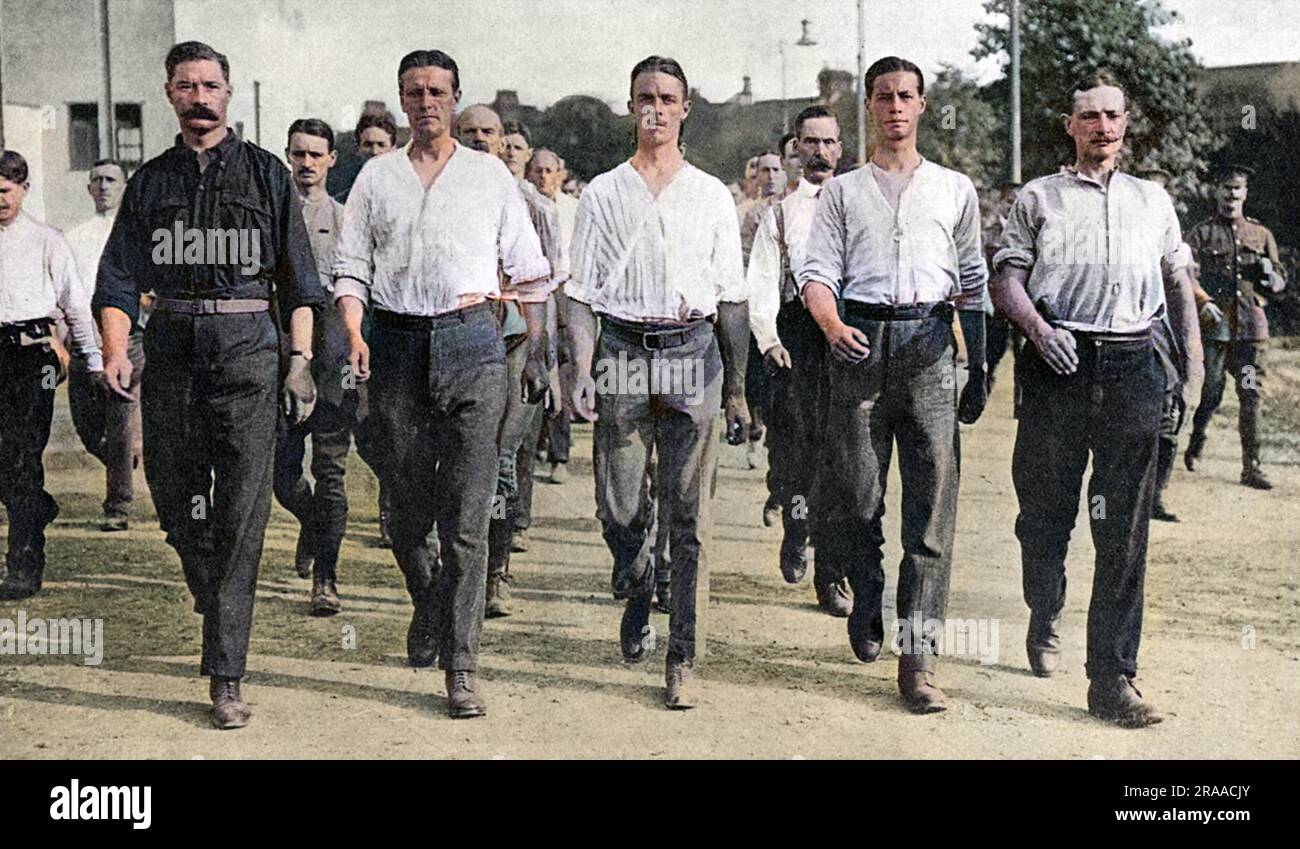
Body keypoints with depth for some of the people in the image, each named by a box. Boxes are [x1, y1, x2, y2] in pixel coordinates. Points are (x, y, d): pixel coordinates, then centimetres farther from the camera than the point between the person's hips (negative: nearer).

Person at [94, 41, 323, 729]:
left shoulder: (265, 173, 9)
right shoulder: (150, 181, 14)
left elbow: (299, 279, 7)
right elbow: (119, 277, 8)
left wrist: (301, 360, -2)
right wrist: (116, 353, -7)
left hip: (246, 345, -3)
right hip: (170, 349, 3)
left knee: (241, 517, -8)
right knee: (174, 500, 9)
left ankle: (226, 677, -6)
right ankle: (217, 609, 37)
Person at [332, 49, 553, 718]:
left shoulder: (490, 175, 11)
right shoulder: (376, 177, 13)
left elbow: (529, 269, 12)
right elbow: (350, 266, 11)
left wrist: (538, 352, 6)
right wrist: (354, 335, -6)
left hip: (471, 341, -2)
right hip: (396, 342, 2)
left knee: (467, 513, -8)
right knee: (406, 504, 8)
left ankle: (461, 666, -4)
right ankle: (428, 605, 38)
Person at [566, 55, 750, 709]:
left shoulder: (712, 196, 11)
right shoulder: (603, 194, 10)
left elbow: (731, 297, 11)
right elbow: (583, 292, 6)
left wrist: (736, 385, 8)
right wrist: (583, 373, -6)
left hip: (692, 353, 0)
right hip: (623, 354, 0)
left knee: (687, 517, -1)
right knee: (618, 508, 0)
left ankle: (682, 658, 5)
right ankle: (636, 591, 33)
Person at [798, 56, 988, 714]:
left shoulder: (955, 190, 16)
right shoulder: (842, 192, 14)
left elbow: (972, 283, 17)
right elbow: (817, 272, 5)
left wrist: (978, 371, 10)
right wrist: (831, 324, -17)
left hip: (929, 344, 0)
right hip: (860, 342, 0)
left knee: (933, 498, -7)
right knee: (855, 492, 2)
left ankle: (917, 654, -6)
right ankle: (865, 604, 29)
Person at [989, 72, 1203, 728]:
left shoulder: (1154, 200, 20)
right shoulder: (1039, 197, 12)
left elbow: (1179, 284, 22)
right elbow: (1006, 275, 5)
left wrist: (1193, 369, 15)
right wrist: (1038, 328, -14)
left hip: (1132, 366, 1)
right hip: (1058, 362, -1)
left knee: (1124, 530, -4)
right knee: (1045, 509, 6)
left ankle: (1112, 678, -3)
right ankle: (1044, 619, 33)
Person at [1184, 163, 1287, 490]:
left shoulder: (1261, 235, 17)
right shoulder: (1202, 233, 7)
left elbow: (1280, 281, 20)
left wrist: (1270, 275, -5)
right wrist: (1204, 302, -20)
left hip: (1250, 327, 2)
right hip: (1213, 327, -2)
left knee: (1251, 396, -1)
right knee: (1209, 394, -1)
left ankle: (1251, 466, 3)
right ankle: (1195, 446, 25)